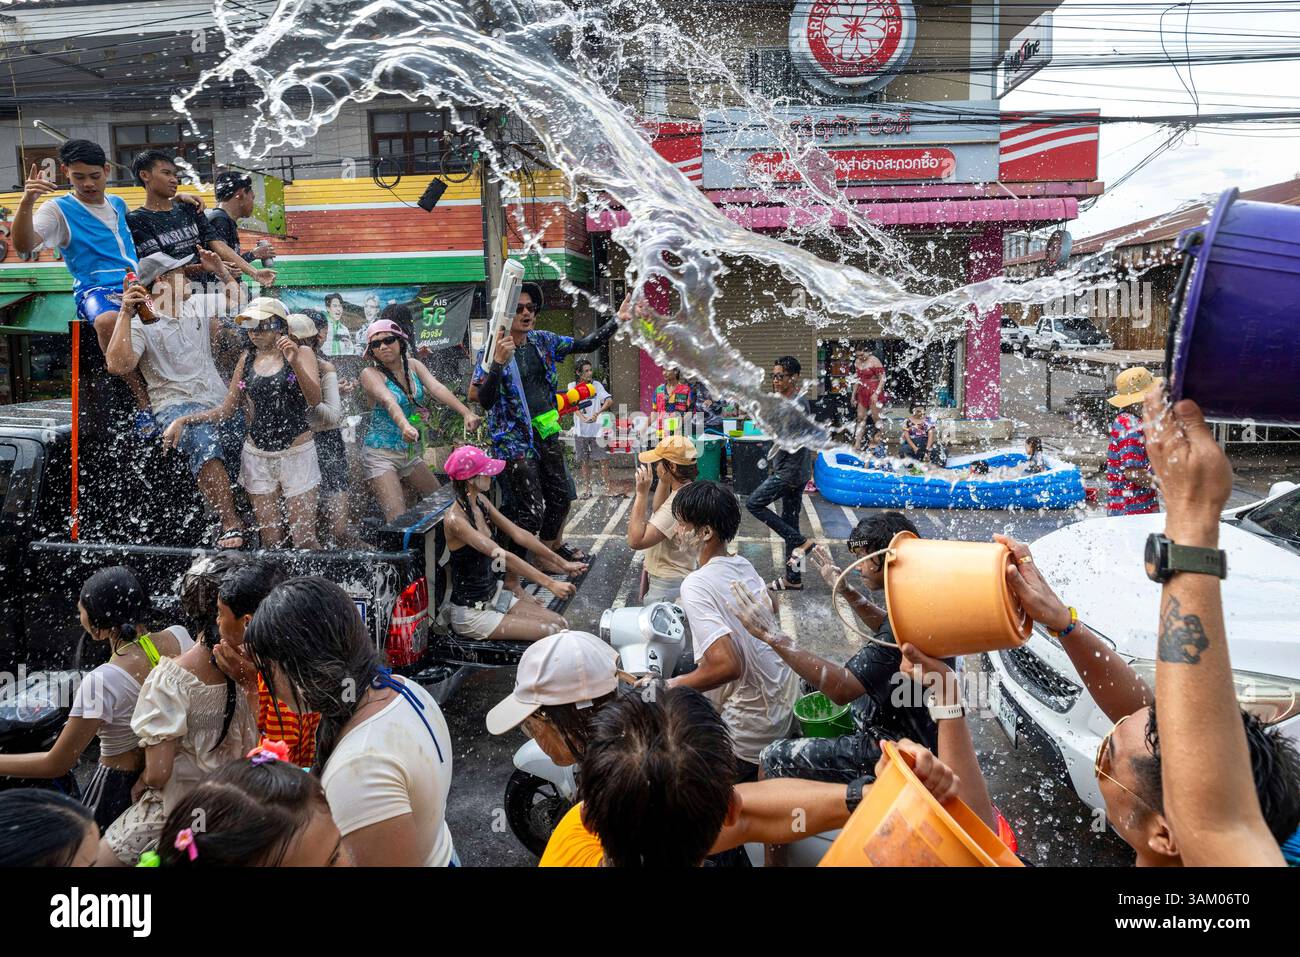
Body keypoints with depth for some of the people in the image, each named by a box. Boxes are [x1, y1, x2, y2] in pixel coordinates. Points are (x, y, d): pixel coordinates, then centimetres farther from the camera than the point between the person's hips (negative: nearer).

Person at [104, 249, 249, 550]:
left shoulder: (198, 305, 15)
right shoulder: (141, 323, -2)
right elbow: (117, 365, -17)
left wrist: (221, 271, 16)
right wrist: (126, 314, -18)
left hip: (220, 400, 7)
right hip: (177, 404, -7)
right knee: (205, 446, -35)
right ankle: (230, 523, -30)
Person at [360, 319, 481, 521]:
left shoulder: (413, 365, 2)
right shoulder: (371, 374, -13)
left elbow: (437, 388, -15)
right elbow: (388, 400, -33)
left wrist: (466, 413, -33)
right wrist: (404, 426, -53)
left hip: (411, 452, 6)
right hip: (382, 454, -6)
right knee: (398, 520, -16)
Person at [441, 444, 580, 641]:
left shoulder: (480, 502, 1)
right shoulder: (455, 519, -26)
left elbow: (518, 534, 3)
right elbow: (503, 557, -34)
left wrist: (562, 564, -1)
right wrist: (550, 583, -38)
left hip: (494, 595, 8)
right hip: (471, 613, -8)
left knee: (561, 624, -1)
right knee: (552, 633, -13)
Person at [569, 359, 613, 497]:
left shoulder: (597, 385, 3)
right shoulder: (573, 386, 3)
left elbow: (610, 400, -9)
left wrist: (597, 413, -26)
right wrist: (583, 418, -29)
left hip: (597, 428, -1)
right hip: (580, 430, 1)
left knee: (604, 458, -2)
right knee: (584, 461, 7)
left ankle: (606, 486, 10)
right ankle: (588, 489, 16)